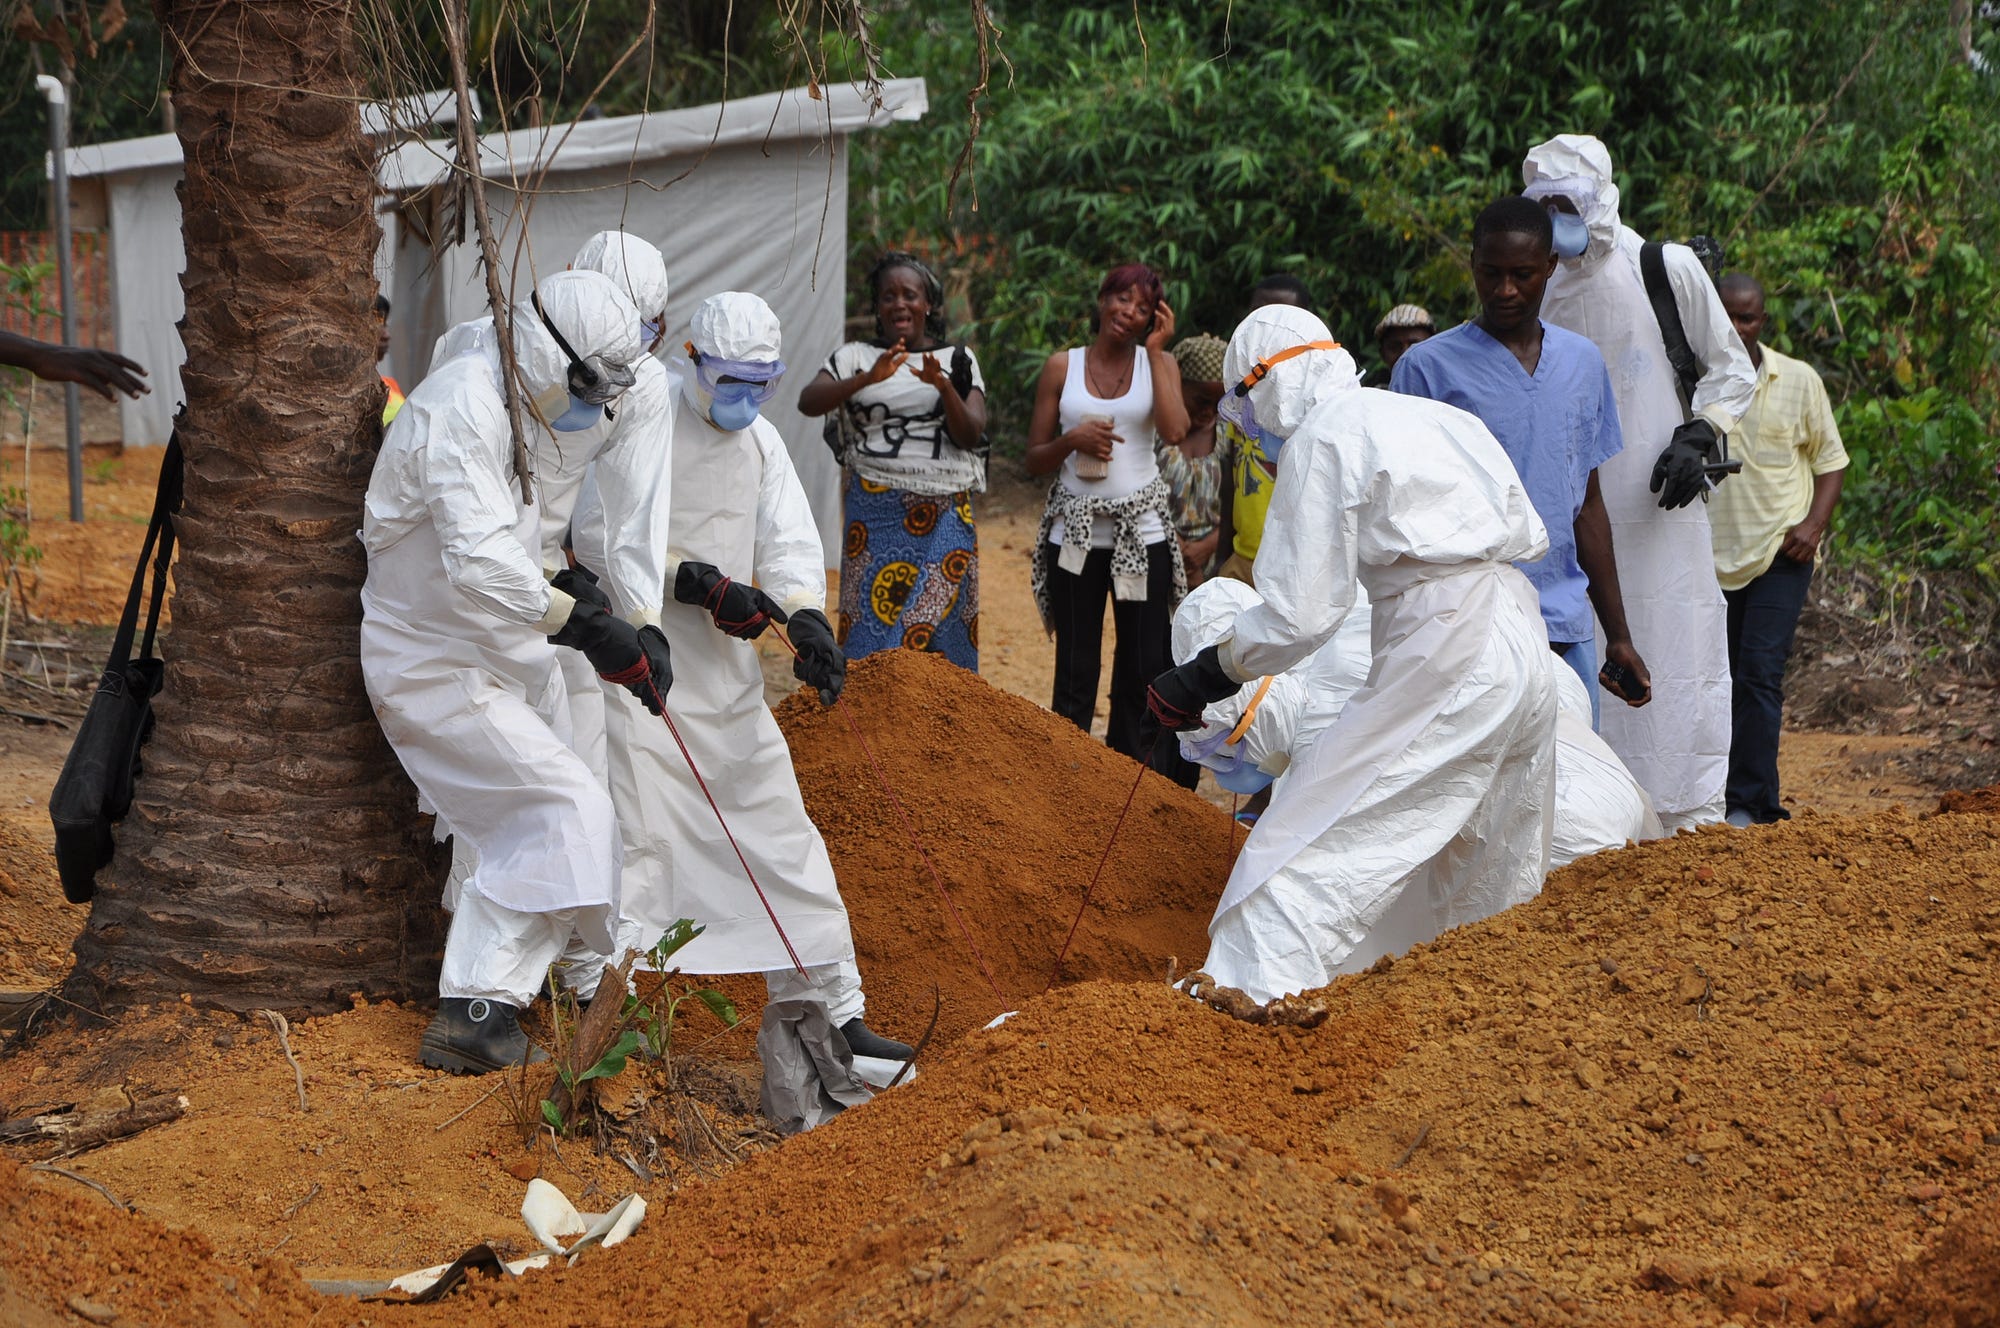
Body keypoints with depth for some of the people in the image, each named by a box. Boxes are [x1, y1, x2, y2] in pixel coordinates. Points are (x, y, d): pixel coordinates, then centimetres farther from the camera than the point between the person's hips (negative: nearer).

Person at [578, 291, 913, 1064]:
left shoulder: (760, 438, 11)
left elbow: (789, 540, 1)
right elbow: (593, 534, -14)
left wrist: (807, 620, -19)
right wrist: (698, 582, -21)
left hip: (728, 668, 6)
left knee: (782, 831, 7)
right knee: (639, 835, -10)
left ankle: (831, 1007, 14)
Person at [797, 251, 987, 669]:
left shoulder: (958, 360, 11)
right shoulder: (857, 356, 9)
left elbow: (971, 435, 1)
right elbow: (808, 402, -8)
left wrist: (943, 386, -17)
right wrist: (868, 378, -24)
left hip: (944, 517, 1)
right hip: (875, 513, -1)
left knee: (937, 632, -2)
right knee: (869, 634, -4)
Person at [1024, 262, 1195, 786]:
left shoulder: (1158, 363, 6)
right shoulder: (1062, 367, 5)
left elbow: (1175, 429, -15)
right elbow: (1035, 459, 6)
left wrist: (1155, 350, -9)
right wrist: (1072, 440, -14)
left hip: (1142, 530, 0)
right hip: (1075, 530, 0)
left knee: (1144, 663, 1)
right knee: (1076, 667, 2)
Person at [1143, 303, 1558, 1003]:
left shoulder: (1322, 435, -5)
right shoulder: (1439, 415, 19)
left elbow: (1301, 612, -11)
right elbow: (1528, 536, 19)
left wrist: (1204, 676, -1)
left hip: (1440, 668, -9)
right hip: (1525, 653, 9)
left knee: (1299, 862, -9)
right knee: (1488, 890, 21)